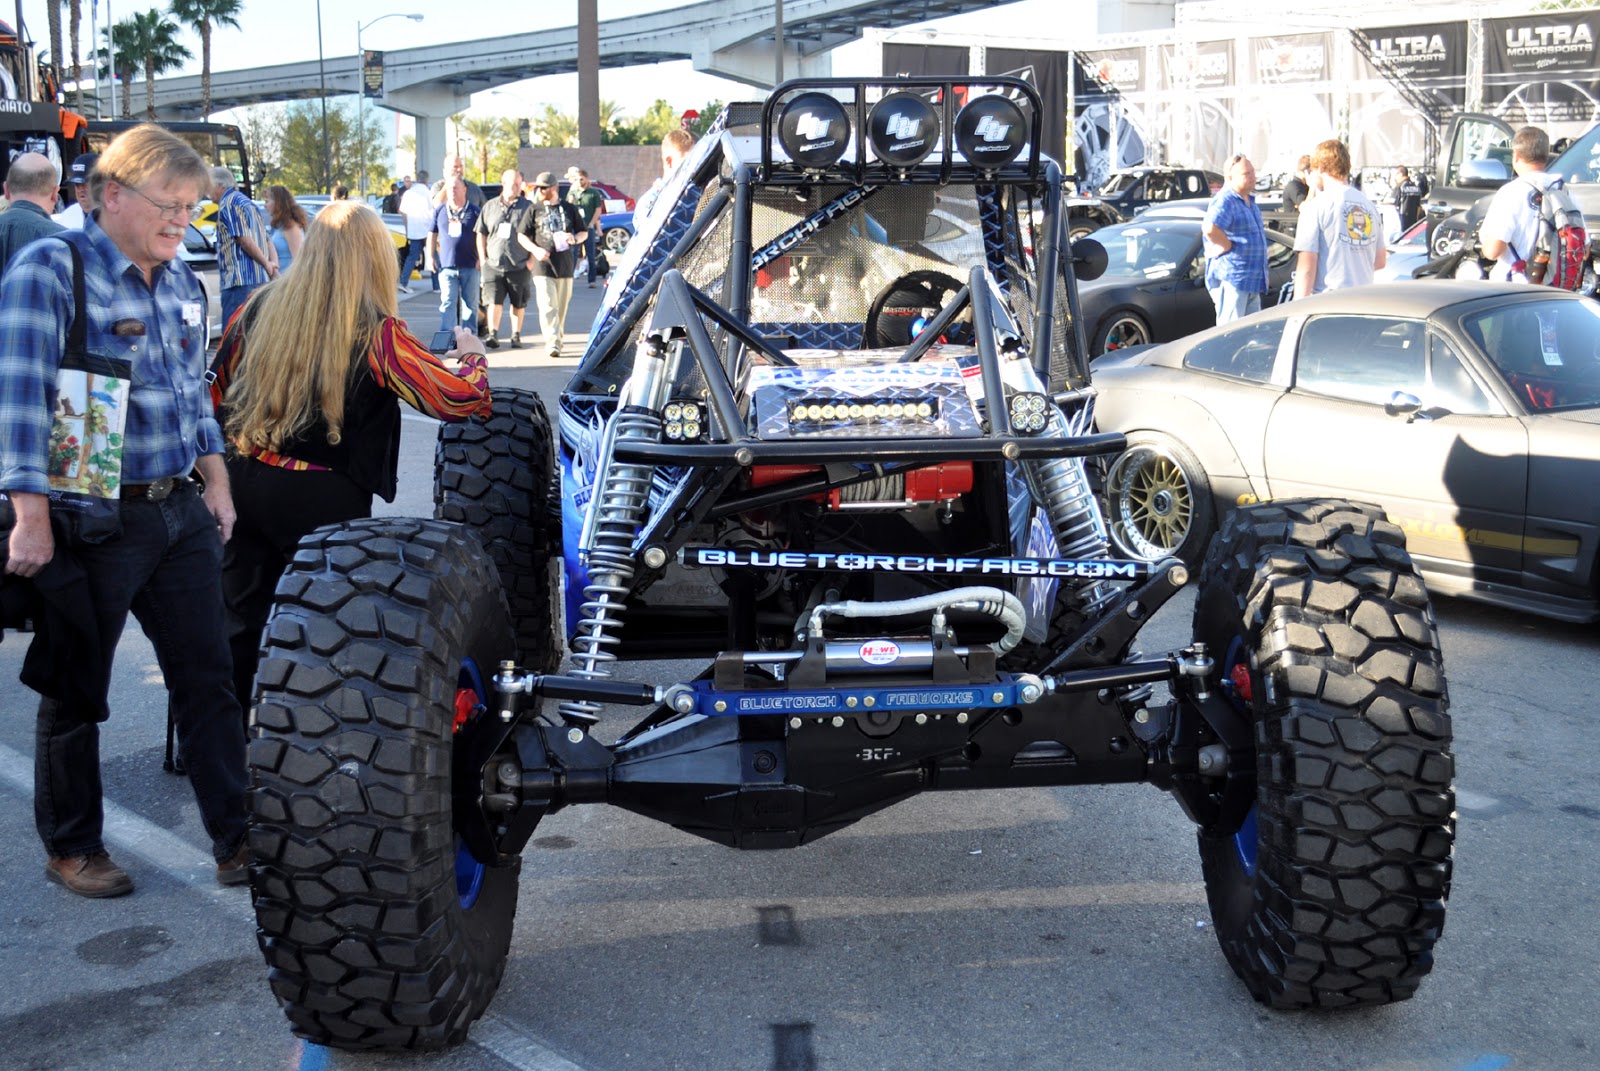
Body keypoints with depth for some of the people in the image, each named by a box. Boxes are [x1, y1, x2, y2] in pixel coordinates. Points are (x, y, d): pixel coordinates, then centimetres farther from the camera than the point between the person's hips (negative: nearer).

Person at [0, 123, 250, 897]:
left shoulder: (182, 283, 10)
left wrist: (215, 479, 13)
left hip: (181, 510, 6)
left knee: (208, 680, 8)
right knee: (76, 693, 9)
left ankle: (236, 836, 18)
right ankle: (72, 847, 25)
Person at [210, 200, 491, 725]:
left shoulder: (260, 307, 2)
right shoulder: (375, 333, -13)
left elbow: (216, 391, 11)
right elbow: (463, 399, -13)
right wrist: (472, 355, 8)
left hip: (243, 482, 6)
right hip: (323, 499, -5)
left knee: (239, 620, 18)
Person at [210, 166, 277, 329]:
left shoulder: (228, 204, -6)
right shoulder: (247, 202, 23)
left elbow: (245, 240, -15)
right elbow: (267, 240, 19)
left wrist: (267, 265, -7)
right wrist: (273, 264, 7)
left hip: (239, 279, -9)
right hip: (260, 279, 9)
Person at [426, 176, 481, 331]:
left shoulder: (474, 211, 2)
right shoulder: (440, 211, 9)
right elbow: (432, 235, 14)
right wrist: (431, 257, 6)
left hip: (469, 266, -1)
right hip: (446, 266, 1)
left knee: (470, 304, 7)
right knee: (447, 302, -6)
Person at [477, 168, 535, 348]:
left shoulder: (528, 207, 3)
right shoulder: (490, 206, 10)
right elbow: (481, 233, 14)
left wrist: (531, 259, -5)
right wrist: (482, 258, 6)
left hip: (519, 266, -1)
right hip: (493, 265, 1)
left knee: (518, 304, 8)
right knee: (494, 301, -9)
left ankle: (516, 336, 19)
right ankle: (492, 334, -9)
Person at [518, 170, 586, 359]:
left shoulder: (569, 209, 10)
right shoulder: (534, 210, 6)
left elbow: (584, 232, 17)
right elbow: (521, 235, 6)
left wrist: (574, 239, -6)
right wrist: (535, 249, -12)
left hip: (565, 265, 2)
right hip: (543, 265, -2)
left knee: (561, 306, 9)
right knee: (548, 306, -14)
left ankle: (557, 340, 24)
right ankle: (552, 343, -19)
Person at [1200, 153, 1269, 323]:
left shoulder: (1250, 202, 18)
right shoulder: (1224, 200, -15)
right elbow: (1209, 229, -33)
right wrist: (1229, 246, -20)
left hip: (1252, 282, 10)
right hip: (1231, 279, -10)